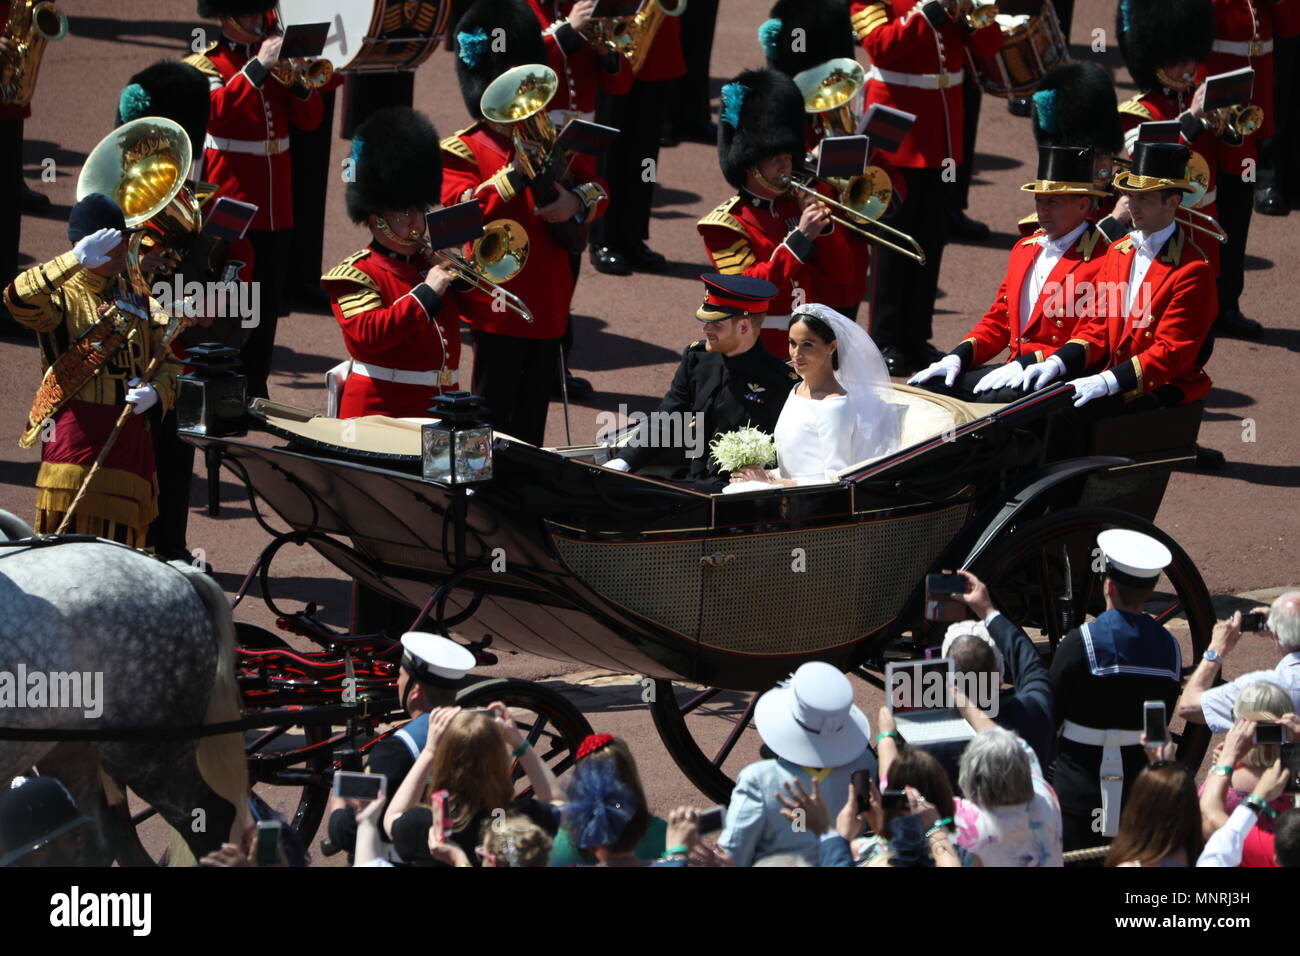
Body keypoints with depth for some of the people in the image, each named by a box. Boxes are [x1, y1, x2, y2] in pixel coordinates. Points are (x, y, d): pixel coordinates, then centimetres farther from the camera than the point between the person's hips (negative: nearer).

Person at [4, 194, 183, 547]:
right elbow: (18, 297, -23)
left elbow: (168, 363, 18)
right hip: (75, 434, -5)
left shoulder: (138, 301, 17)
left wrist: (155, 393, -5)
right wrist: (76, 261, -33)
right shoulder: (61, 295, -1)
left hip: (131, 436, 5)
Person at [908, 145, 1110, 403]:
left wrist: (1024, 364, -21)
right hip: (1014, 370, 8)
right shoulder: (1024, 249, 19)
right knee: (923, 385, -8)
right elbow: (997, 321, 23)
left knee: (993, 400, -36)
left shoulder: (1100, 262, -8)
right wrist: (959, 356, 4)